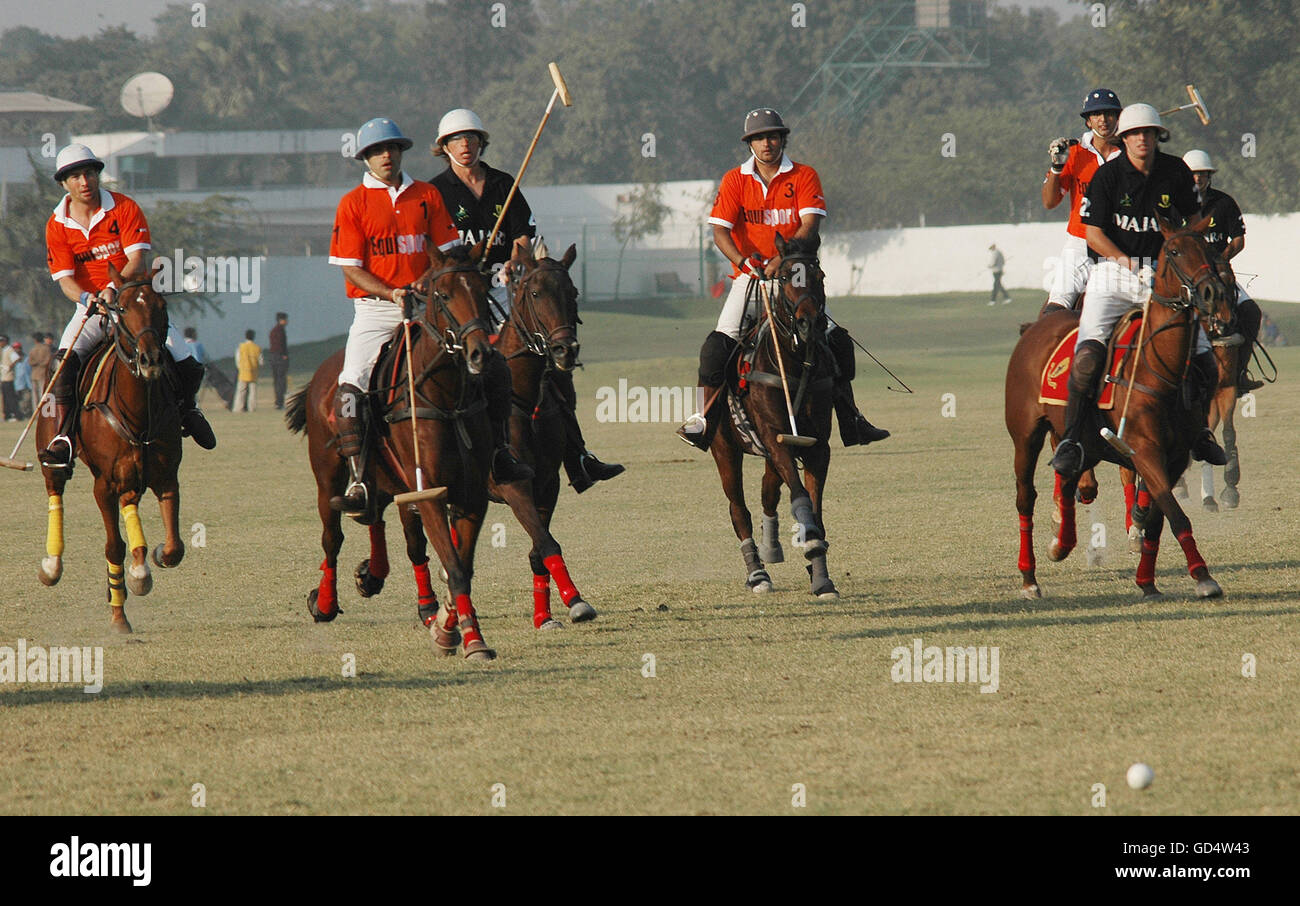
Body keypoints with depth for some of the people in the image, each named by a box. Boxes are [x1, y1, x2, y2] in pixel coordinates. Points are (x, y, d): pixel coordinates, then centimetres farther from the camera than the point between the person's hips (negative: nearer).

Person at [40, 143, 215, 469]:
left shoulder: (124, 208, -7)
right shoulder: (57, 226, -3)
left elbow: (136, 261, -14)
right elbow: (65, 279, -8)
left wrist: (114, 289, -32)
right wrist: (86, 297, -30)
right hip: (91, 306, 0)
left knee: (188, 367, -11)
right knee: (66, 357, -30)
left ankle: (186, 407, 25)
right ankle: (63, 438, -31)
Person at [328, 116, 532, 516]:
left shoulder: (427, 196, 10)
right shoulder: (353, 204, 0)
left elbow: (445, 254, 10)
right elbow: (351, 269, -4)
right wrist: (391, 293, -19)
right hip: (375, 309, -3)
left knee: (493, 366, -7)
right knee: (350, 386, -24)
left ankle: (498, 451, 8)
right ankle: (357, 479, -21)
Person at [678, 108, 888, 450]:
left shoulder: (804, 177, 1)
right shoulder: (735, 181, 3)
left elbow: (809, 225, -11)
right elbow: (720, 231, -5)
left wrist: (782, 259, -28)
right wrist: (745, 262, -24)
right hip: (750, 277, -1)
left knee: (837, 339, -6)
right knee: (719, 342, -19)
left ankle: (850, 421, 4)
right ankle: (704, 420, -17)